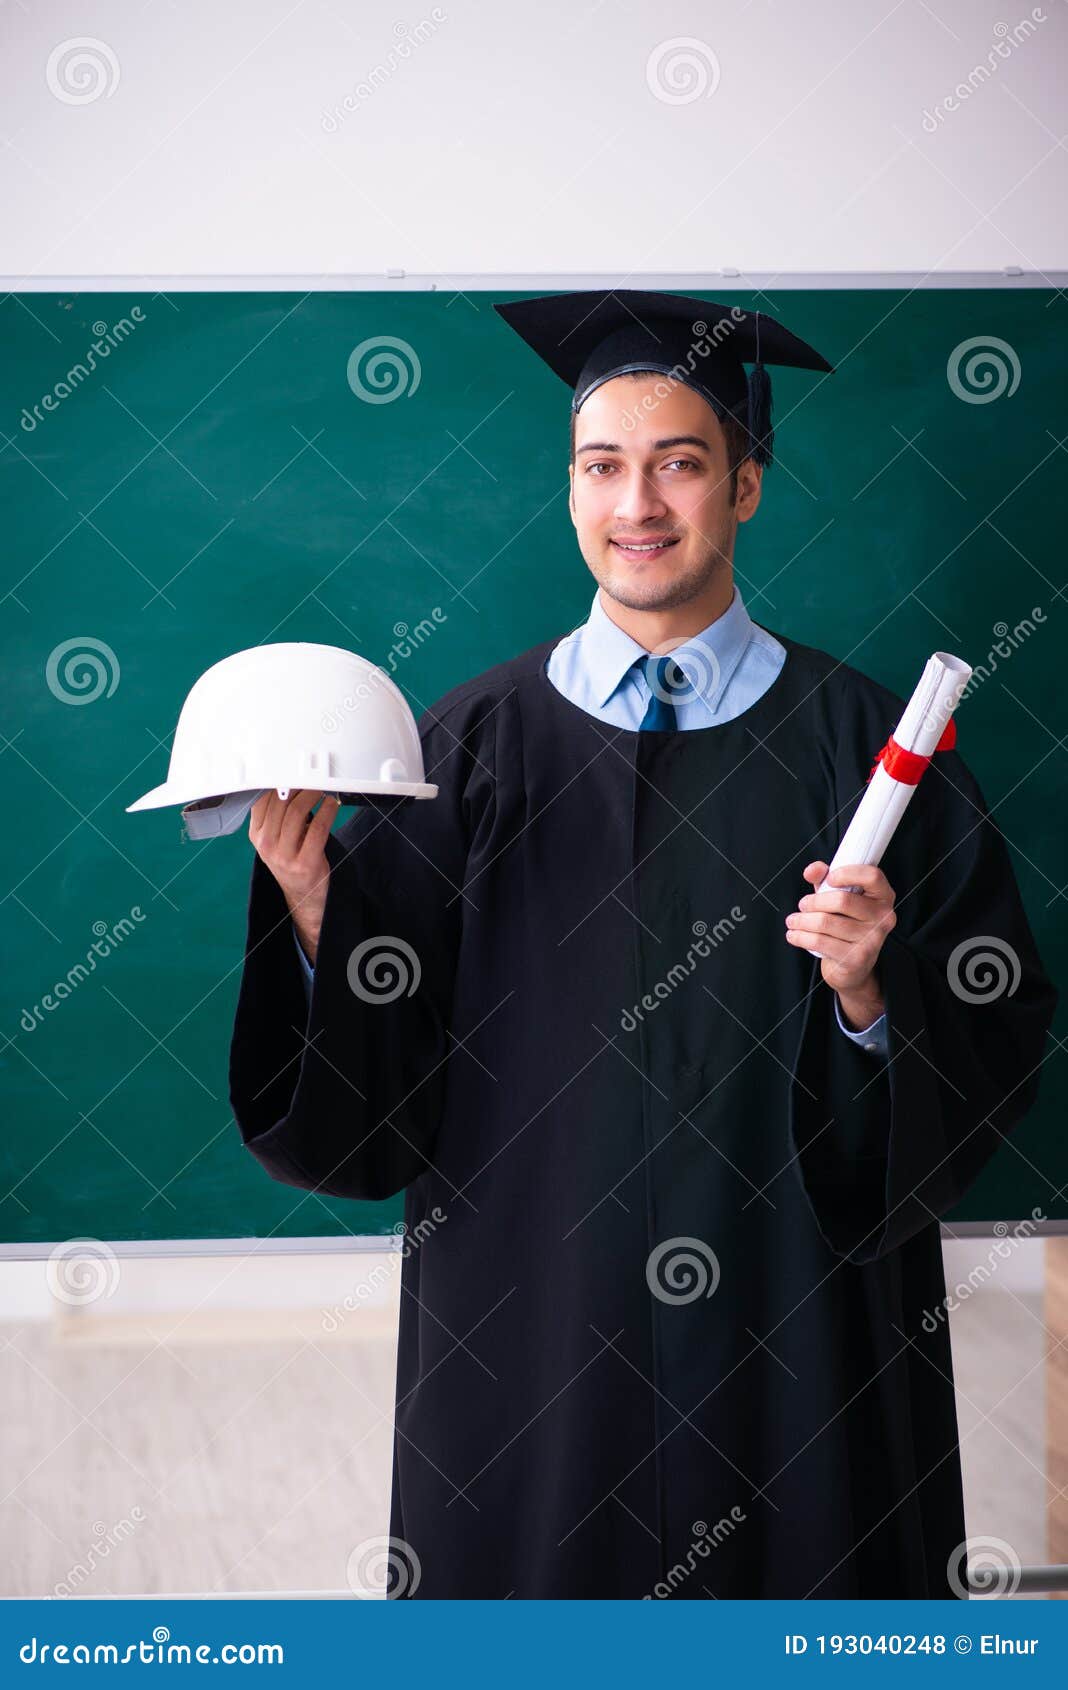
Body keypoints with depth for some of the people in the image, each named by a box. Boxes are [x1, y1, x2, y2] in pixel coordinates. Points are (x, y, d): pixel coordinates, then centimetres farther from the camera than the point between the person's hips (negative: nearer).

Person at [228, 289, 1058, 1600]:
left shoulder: (858, 740, -2)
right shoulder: (477, 742, 0)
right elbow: (382, 1082, -2)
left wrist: (869, 996, -20)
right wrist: (313, 912, -18)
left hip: (791, 1323, 0)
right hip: (531, 1317, 1)